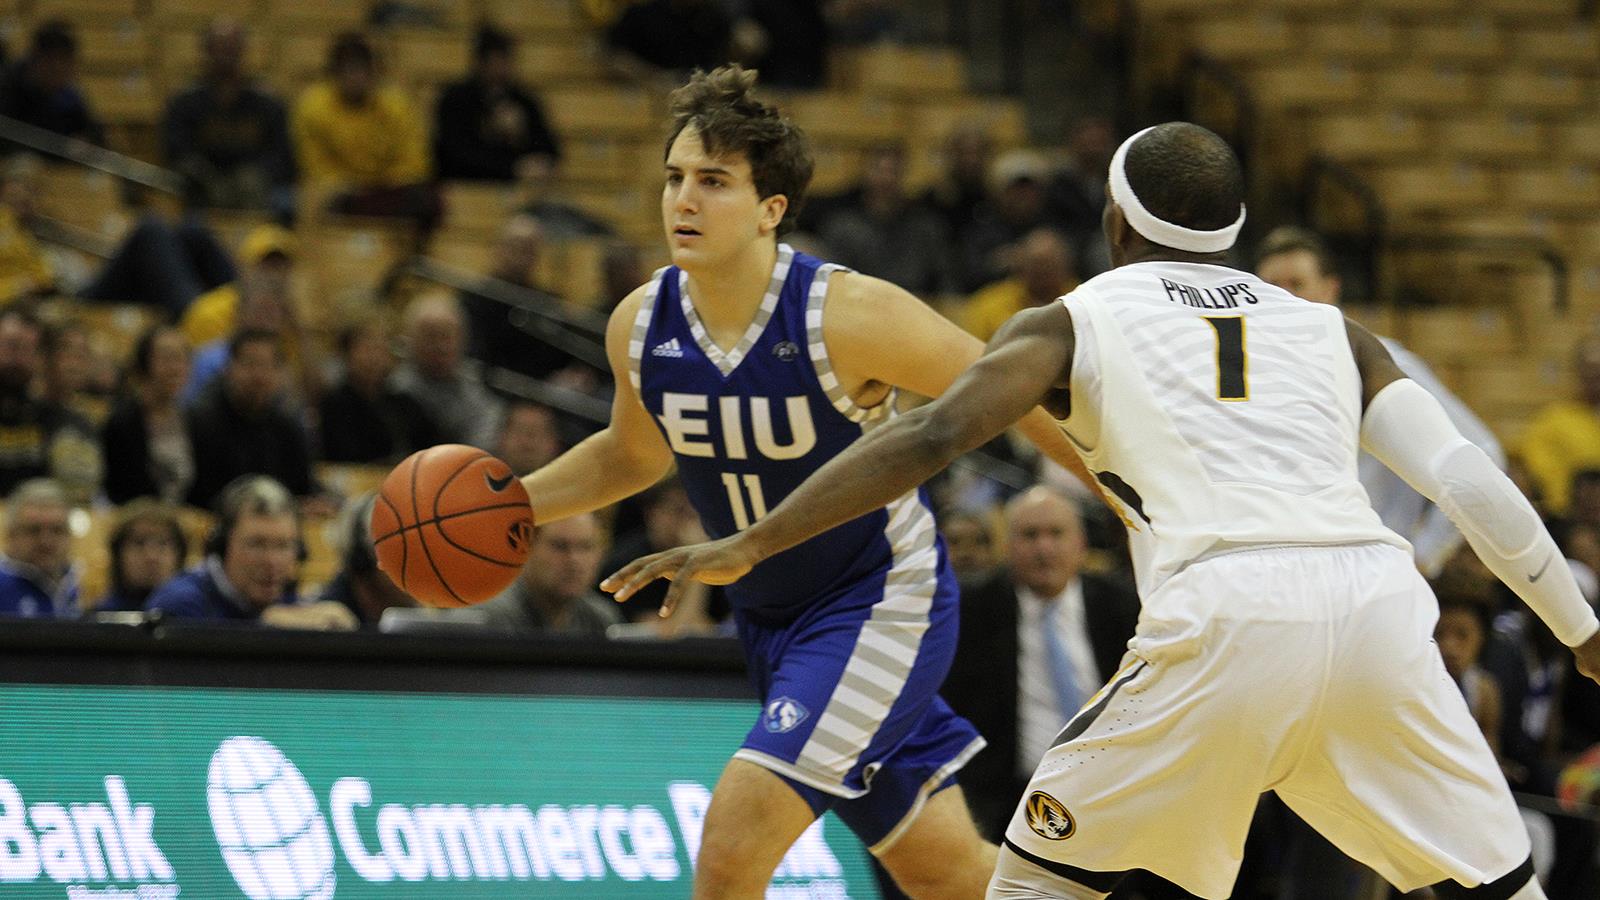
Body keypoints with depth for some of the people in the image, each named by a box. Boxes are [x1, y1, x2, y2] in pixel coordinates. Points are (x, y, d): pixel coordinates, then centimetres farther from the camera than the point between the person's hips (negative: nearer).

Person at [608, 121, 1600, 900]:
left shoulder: (1073, 322, 18)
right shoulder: (1332, 330, 26)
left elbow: (932, 437, 2)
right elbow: (1470, 482, 17)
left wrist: (750, 546, 3)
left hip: (1227, 619, -3)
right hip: (1378, 604, 3)